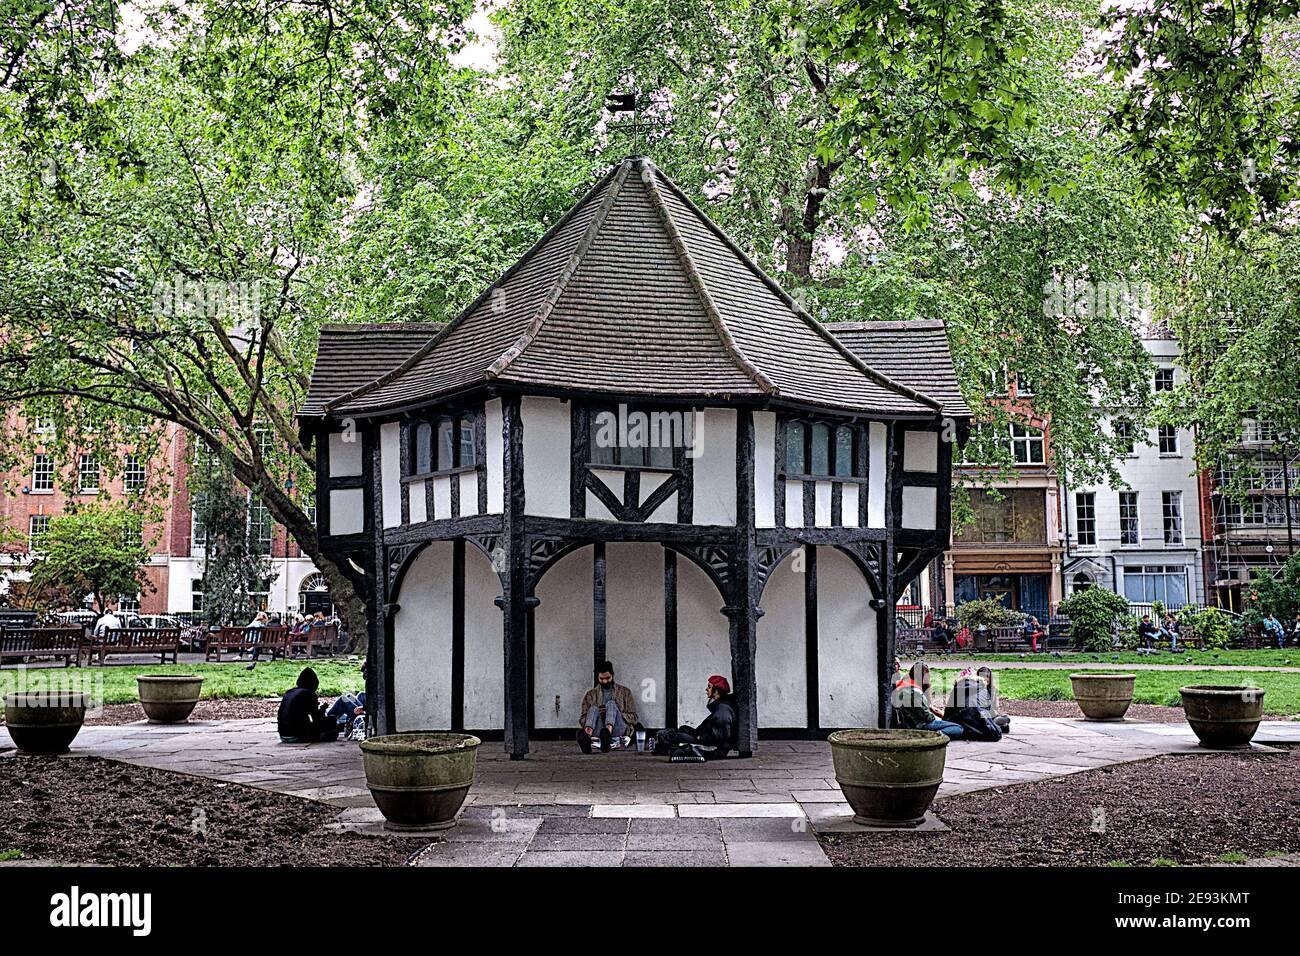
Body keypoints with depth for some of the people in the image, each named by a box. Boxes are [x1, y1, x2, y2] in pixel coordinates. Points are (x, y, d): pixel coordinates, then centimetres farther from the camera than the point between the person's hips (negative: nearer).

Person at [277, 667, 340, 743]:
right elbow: (317, 720, -7)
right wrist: (322, 710, 16)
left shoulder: (288, 693, 13)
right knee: (331, 720, 2)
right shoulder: (309, 694, -7)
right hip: (297, 736, -8)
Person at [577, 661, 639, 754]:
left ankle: (607, 732, -60)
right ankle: (586, 735, -62)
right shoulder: (591, 695, 21)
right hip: (598, 731, 1)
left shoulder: (624, 692, 18)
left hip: (619, 730, -1)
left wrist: (615, 713, -5)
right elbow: (582, 718, 12)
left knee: (611, 704, -26)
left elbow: (633, 717, 11)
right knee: (594, 708, -27)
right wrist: (598, 713, -7)